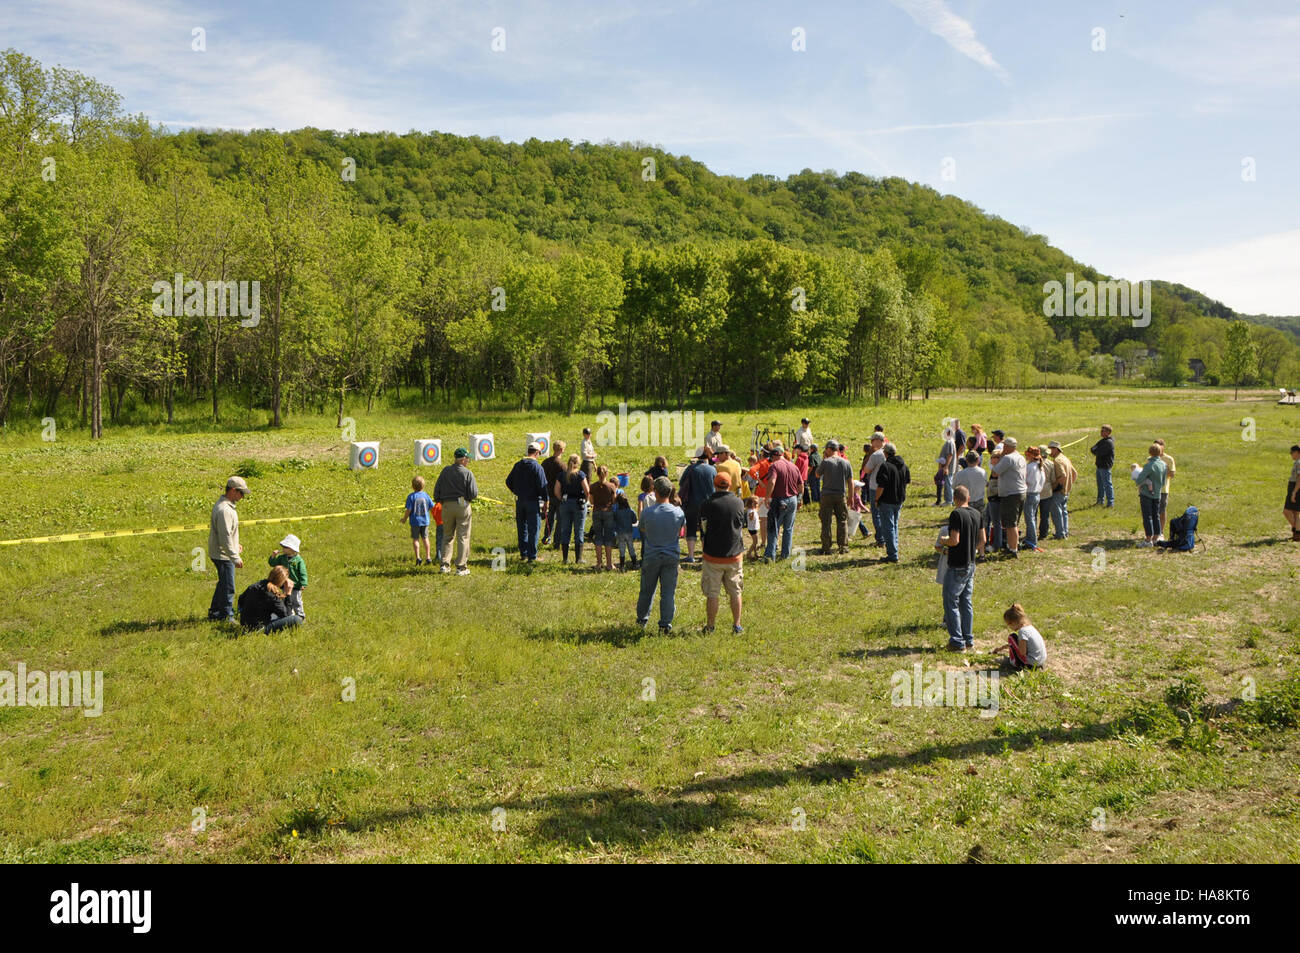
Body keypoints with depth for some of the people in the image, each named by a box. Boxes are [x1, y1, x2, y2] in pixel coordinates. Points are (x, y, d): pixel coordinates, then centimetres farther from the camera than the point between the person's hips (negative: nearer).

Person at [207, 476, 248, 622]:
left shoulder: (223, 504, 10)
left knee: (223, 584, 20)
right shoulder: (224, 510, -23)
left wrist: (235, 545, 22)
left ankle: (214, 614, 30)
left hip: (220, 553, 11)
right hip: (223, 555, -11)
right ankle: (227, 617, 6)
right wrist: (235, 557, -24)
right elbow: (225, 536, -25)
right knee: (228, 588, -2)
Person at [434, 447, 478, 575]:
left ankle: (445, 564, 12)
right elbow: (474, 494, -11)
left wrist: (439, 500, 19)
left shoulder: (446, 471, 2)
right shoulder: (468, 473, -8)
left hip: (447, 506, 3)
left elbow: (437, 489, 4)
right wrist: (470, 497, 12)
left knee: (447, 536, 15)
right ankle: (461, 567, 3)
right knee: (463, 537, 3)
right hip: (463, 506, -3)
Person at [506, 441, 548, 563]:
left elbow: (508, 482, 11)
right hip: (533, 501, -5)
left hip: (519, 501, 5)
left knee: (521, 528, 15)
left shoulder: (517, 465, 4)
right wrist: (545, 500, -5)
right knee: (533, 529, 1)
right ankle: (532, 556, 2)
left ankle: (523, 553, 21)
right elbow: (542, 486, -15)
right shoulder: (537, 467, -13)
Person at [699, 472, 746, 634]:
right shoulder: (739, 503, -3)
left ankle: (710, 626, 13)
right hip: (735, 555, 2)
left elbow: (703, 530, -4)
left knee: (712, 594, 6)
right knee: (735, 592, 13)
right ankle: (737, 625, 18)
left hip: (713, 556, -2)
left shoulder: (708, 504, -11)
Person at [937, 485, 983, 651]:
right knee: (967, 603, 15)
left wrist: (944, 541, -4)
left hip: (956, 567, -7)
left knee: (951, 603, 2)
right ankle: (969, 639, 20)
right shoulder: (977, 515, 5)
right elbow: (982, 541, 11)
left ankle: (958, 642, 3)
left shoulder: (956, 514, -18)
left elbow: (955, 540, -23)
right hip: (971, 564, 7)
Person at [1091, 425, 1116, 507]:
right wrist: (1094, 450, -9)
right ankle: (1100, 501, 28)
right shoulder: (1102, 441, 14)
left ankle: (1110, 502, -2)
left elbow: (1100, 452, -23)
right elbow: (1094, 448, 14)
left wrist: (1093, 451, -4)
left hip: (1105, 467, -10)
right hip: (1100, 466, 10)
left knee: (1107, 484, -6)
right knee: (1100, 484, 18)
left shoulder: (1109, 442, -17)